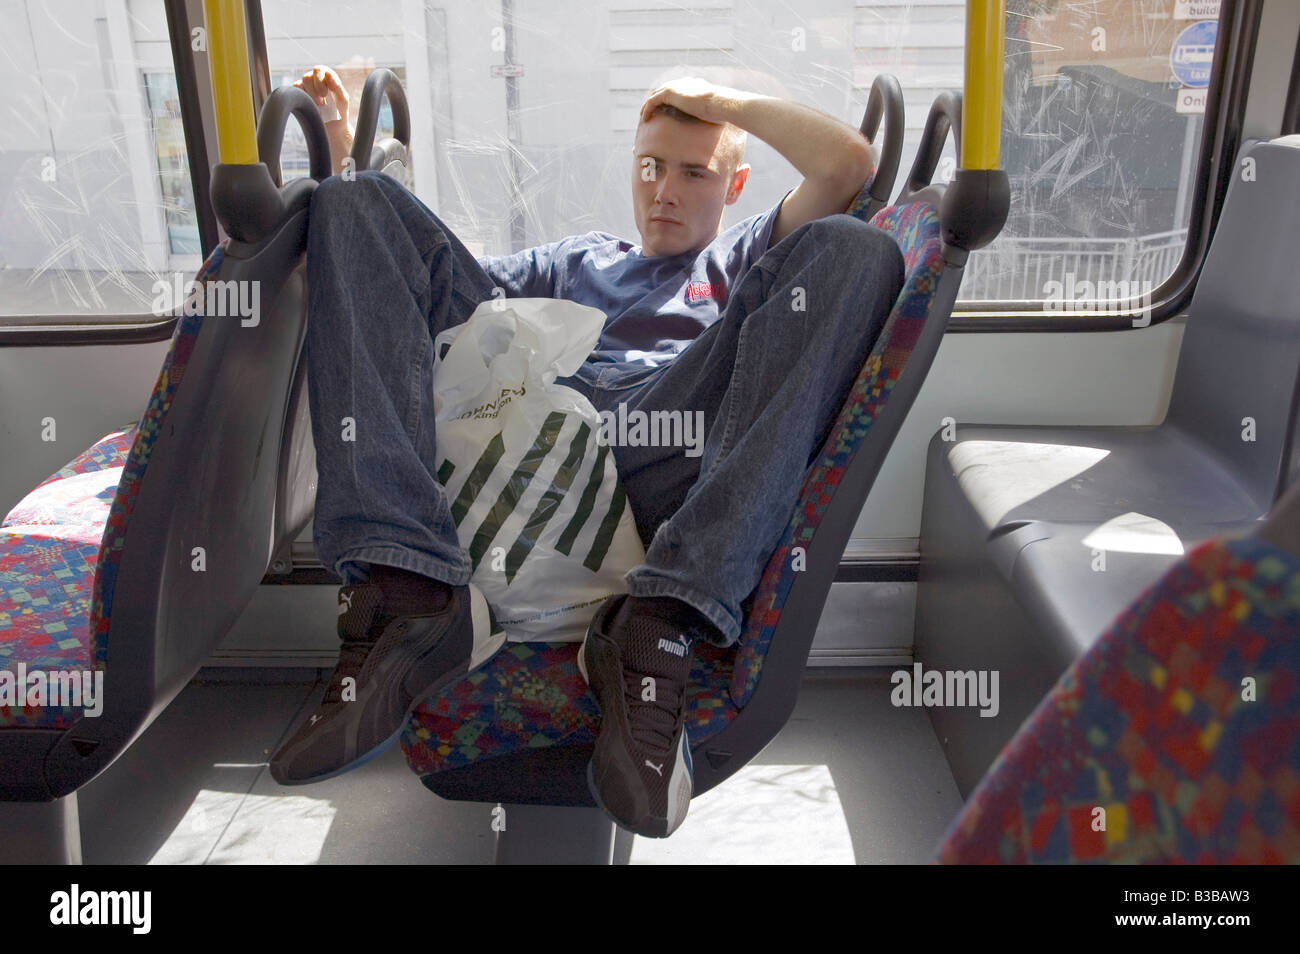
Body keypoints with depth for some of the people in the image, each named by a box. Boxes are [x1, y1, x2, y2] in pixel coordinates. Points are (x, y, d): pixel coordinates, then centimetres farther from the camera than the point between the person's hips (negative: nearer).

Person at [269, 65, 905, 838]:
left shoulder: (748, 259, 32)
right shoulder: (578, 261, 41)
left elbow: (849, 163, 15)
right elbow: (445, 280, 33)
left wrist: (721, 100, 24)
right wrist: (345, 158, 26)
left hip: (665, 460, -2)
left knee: (854, 250, -19)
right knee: (358, 201, -2)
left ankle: (656, 627, -34)